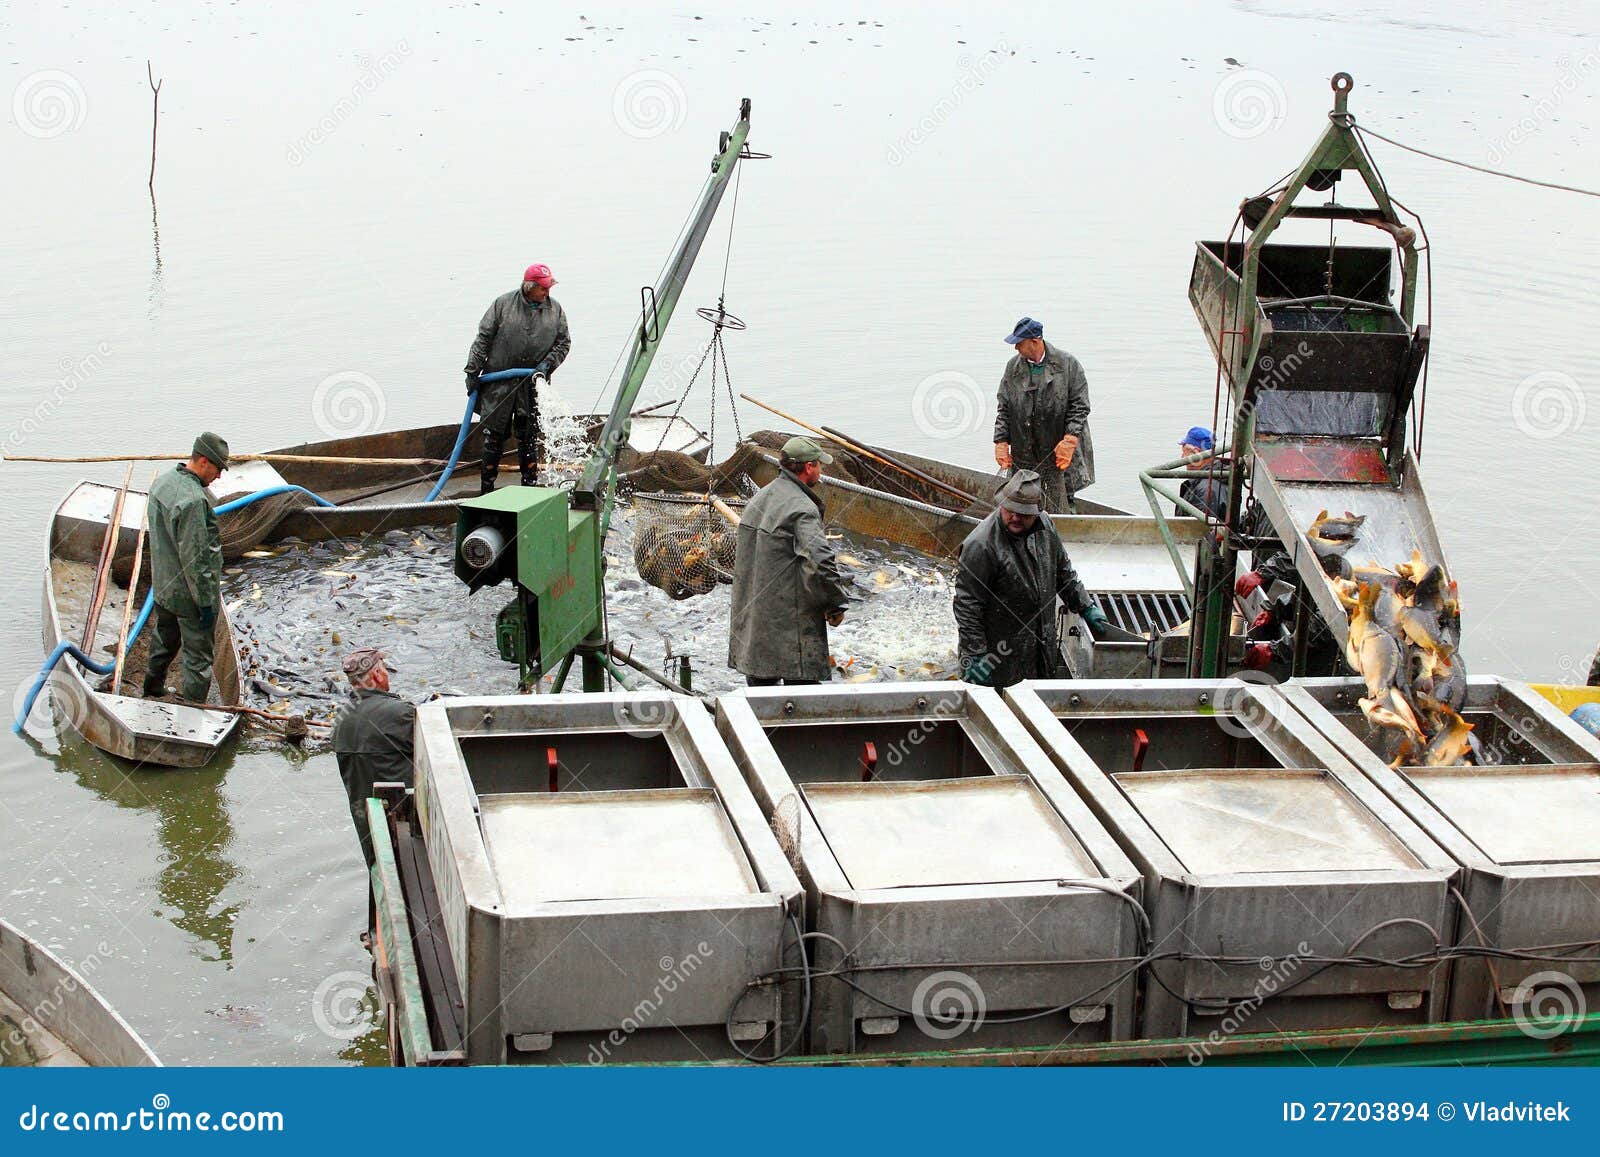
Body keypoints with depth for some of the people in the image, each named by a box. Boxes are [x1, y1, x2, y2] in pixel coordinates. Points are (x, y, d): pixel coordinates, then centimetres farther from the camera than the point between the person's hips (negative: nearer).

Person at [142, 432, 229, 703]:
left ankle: (152, 691, 45)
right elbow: (194, 557, -26)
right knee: (199, 653, 2)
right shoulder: (192, 499, -28)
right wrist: (206, 602, -20)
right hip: (189, 593, -10)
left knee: (164, 641, 27)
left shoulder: (162, 482, 3)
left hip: (162, 585, 10)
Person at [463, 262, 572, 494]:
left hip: (532, 385, 2)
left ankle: (530, 486, 13)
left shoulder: (555, 309, 4)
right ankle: (487, 487, 12)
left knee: (530, 438, 4)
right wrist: (473, 371, -2)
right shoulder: (503, 304, -4)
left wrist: (547, 364, -5)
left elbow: (564, 343, 11)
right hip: (499, 381, -2)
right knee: (494, 434, 3)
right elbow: (483, 338, -1)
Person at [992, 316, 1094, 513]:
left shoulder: (1068, 364, -3)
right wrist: (1001, 442, 1)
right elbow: (1004, 408, 9)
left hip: (1059, 453, -3)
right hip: (1024, 456, 3)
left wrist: (1070, 440, -13)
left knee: (1058, 510, -1)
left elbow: (1080, 406, -4)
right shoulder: (1013, 367, 7)